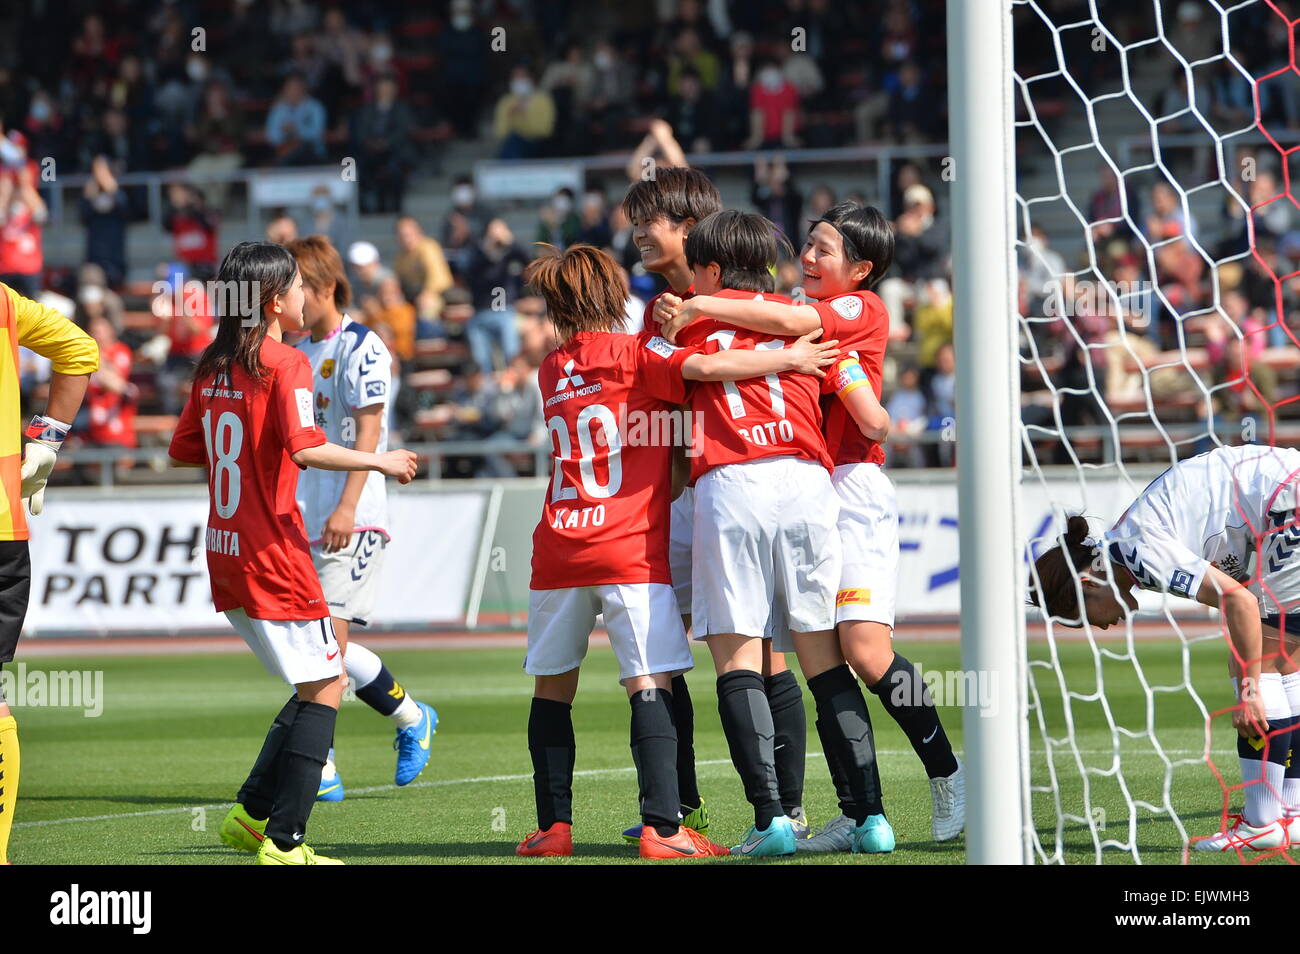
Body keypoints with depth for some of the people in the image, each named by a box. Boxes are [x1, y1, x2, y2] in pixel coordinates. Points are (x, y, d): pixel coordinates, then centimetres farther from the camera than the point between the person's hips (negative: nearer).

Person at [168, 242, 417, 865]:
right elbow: (306, 448, -24)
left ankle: (251, 815, 13)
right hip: (272, 551, -8)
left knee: (315, 684, 17)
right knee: (324, 687, -1)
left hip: (225, 551, 8)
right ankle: (283, 842, -7)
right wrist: (380, 462, -14)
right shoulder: (285, 364, -12)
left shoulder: (213, 368, 10)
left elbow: (182, 451, 16)